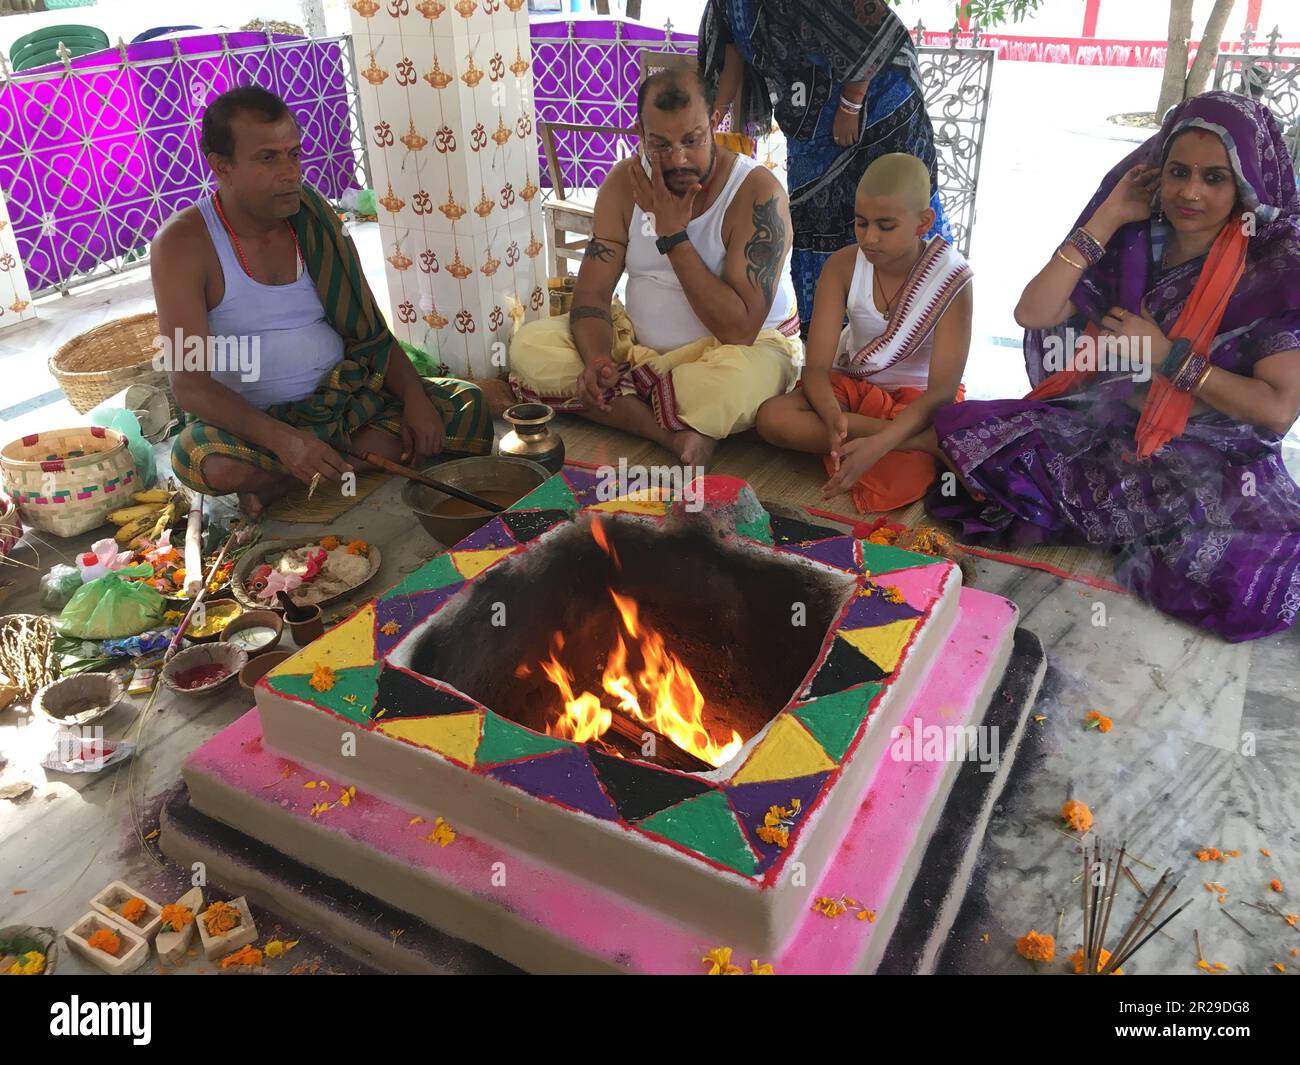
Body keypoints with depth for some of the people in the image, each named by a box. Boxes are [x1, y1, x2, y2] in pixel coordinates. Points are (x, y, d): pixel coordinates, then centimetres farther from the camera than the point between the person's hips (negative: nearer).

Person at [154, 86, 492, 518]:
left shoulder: (315, 219, 3)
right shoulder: (183, 243, -12)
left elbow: (371, 331, 6)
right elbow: (188, 381, -19)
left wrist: (413, 395, -15)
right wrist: (281, 438, -36)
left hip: (346, 396, 5)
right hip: (253, 418, -4)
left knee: (466, 407, -13)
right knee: (209, 463, -37)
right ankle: (381, 452, -15)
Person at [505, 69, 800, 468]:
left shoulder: (758, 192, -20)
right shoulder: (626, 181, -5)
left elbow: (740, 329, -26)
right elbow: (592, 292, -6)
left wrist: (673, 234, -26)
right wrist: (596, 361, -28)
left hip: (746, 344, -5)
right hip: (638, 341, 6)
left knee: (738, 383, -42)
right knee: (529, 347, -15)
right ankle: (674, 433, -23)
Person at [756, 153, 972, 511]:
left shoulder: (951, 279, -19)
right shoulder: (842, 266, -12)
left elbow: (942, 390, -25)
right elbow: (817, 366, -16)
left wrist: (879, 444, -42)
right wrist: (833, 416, -40)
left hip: (918, 398, -5)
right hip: (851, 384, 5)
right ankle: (925, 443, -26)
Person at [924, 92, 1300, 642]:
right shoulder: (1135, 245, 3)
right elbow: (1032, 313, -9)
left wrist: (1167, 356, -15)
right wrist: (1108, 218, -9)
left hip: (1214, 466, -2)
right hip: (1106, 433, 3)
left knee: (1253, 584, -33)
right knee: (963, 432, -17)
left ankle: (1114, 529, -2)